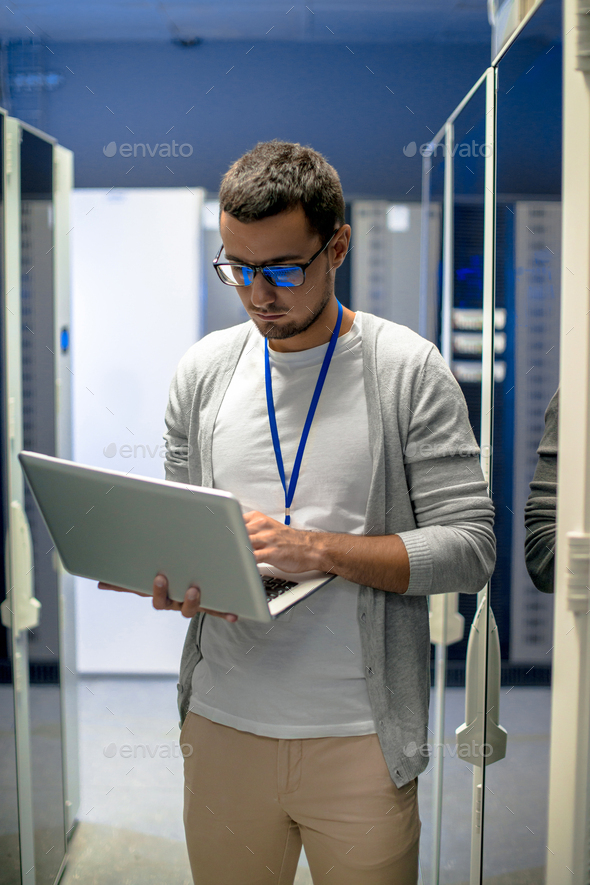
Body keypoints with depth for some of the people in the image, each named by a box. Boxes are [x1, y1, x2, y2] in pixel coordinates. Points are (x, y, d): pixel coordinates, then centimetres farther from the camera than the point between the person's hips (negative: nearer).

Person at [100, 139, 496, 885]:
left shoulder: (410, 369, -7)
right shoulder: (203, 371, 5)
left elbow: (470, 549, -10)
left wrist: (319, 549, -20)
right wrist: (176, 578, -11)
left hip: (358, 735, -3)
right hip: (222, 721, 3)